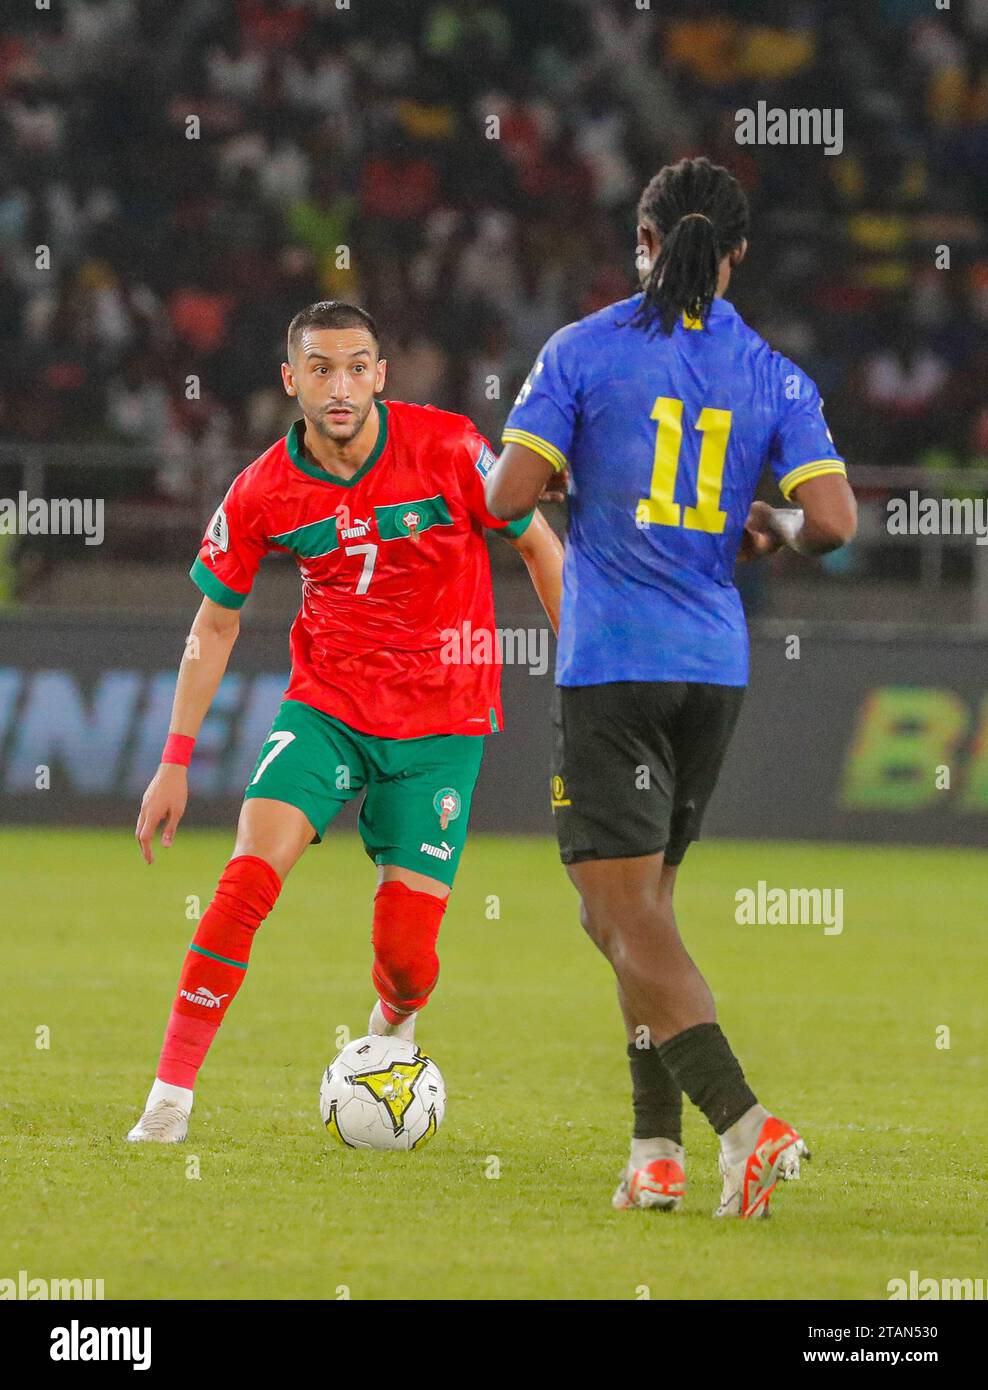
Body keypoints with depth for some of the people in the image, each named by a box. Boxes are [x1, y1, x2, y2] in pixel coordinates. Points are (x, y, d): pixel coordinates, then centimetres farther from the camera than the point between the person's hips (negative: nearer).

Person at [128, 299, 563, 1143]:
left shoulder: (446, 448, -13)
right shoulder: (263, 493, -7)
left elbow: (537, 542, 1)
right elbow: (216, 623, 6)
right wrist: (176, 762, 4)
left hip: (443, 723, -1)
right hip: (326, 706, 1)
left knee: (405, 950, -5)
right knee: (249, 874, -21)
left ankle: (392, 1027, 34)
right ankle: (171, 1094, -15)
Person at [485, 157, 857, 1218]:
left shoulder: (586, 350, -4)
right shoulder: (774, 376, 4)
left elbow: (509, 494, -10)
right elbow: (833, 521, -5)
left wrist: (493, 469, 13)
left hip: (610, 667, -5)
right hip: (715, 666, 5)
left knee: (628, 918, -6)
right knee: (640, 906, 18)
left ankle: (745, 1123, -22)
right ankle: (657, 1149, 14)